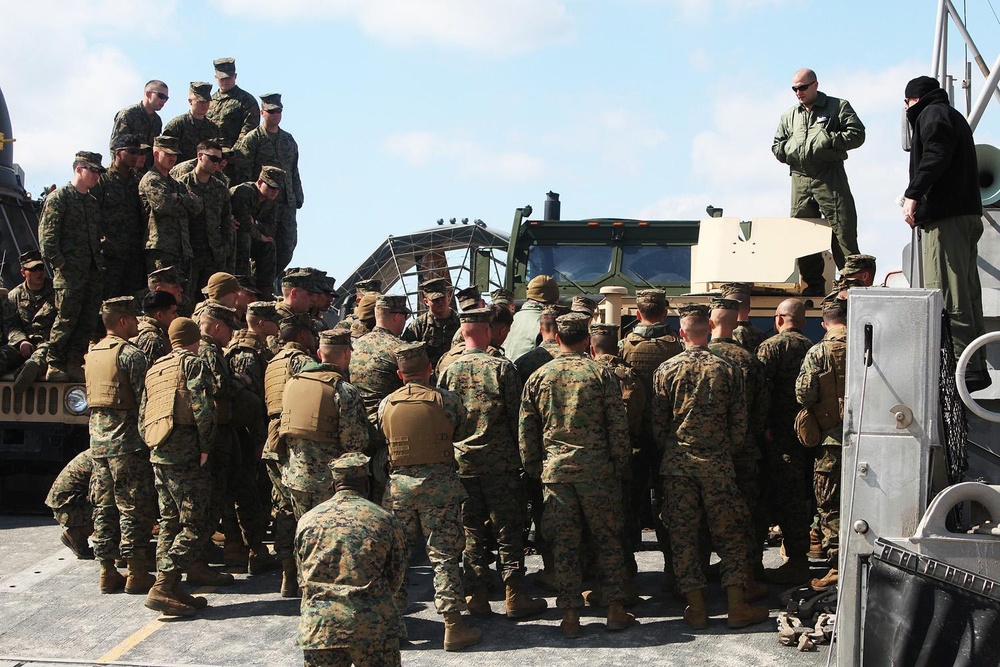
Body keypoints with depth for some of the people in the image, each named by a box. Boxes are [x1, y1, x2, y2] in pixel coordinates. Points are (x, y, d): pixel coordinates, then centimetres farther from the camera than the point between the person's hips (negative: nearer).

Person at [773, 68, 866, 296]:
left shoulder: (838, 107, 7)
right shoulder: (789, 116, 21)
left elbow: (856, 134, -2)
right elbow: (777, 147, 20)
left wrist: (828, 140, -11)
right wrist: (792, 149, 0)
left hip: (831, 178, -5)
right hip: (800, 180, 5)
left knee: (842, 231, -9)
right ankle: (813, 286, 11)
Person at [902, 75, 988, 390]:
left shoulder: (932, 114, -2)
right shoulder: (955, 116, 29)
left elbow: (935, 155, -18)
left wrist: (913, 194, -24)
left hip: (946, 216, -10)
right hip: (968, 213, 10)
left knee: (947, 295, -13)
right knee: (967, 293, 11)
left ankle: (963, 368, -17)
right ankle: (976, 368, 14)